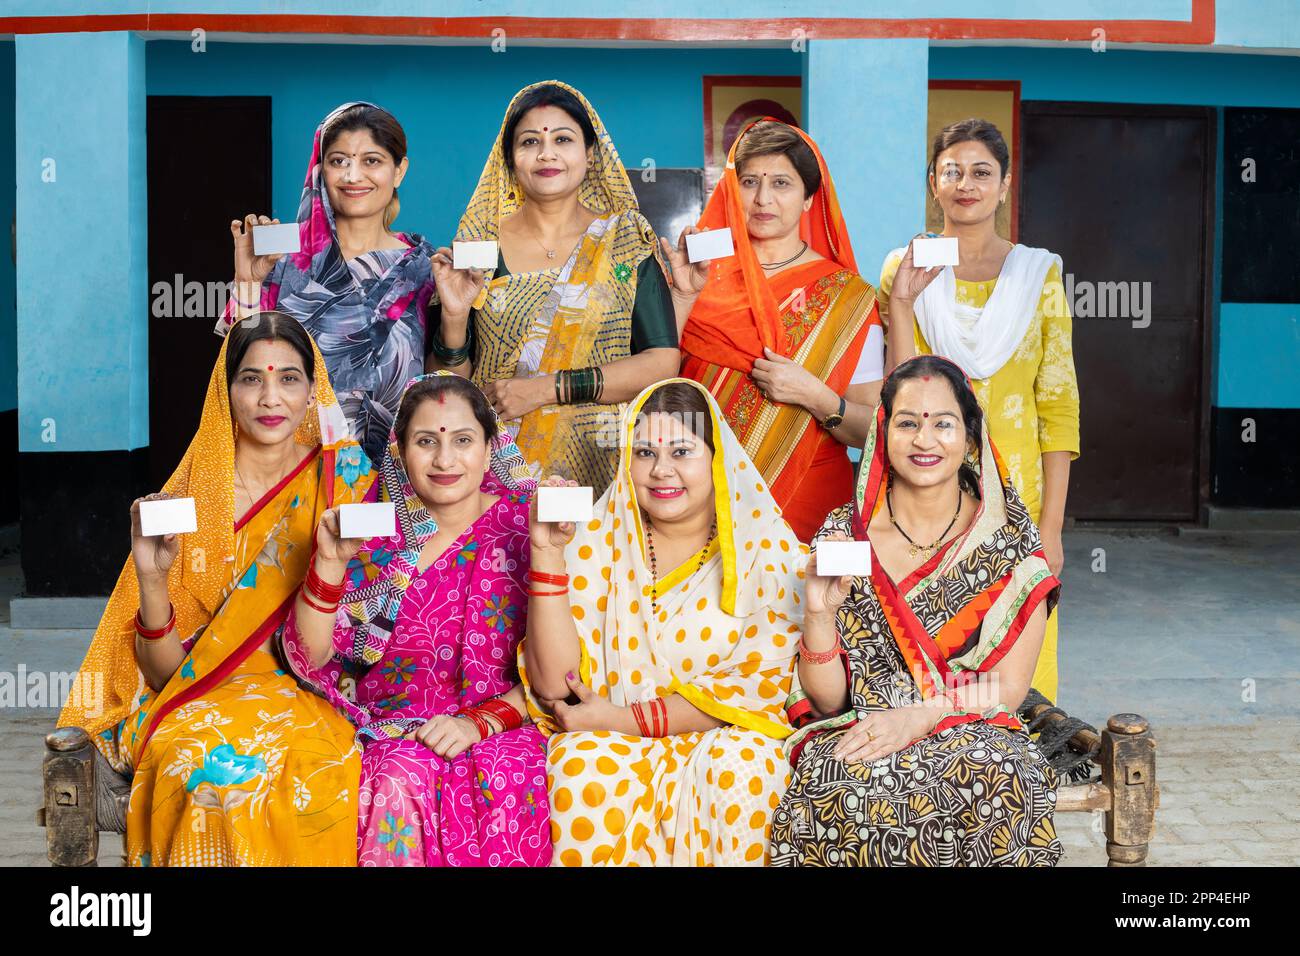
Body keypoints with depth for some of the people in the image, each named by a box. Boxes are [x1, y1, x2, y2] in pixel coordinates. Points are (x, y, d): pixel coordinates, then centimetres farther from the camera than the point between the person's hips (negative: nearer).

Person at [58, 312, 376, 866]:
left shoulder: (345, 476, 3)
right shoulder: (189, 497, 2)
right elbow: (163, 671, 1)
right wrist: (152, 576, -17)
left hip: (310, 697, 0)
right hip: (199, 699, 0)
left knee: (327, 759, -34)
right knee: (211, 760, -35)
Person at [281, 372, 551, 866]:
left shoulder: (526, 525, 0)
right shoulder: (372, 529, 5)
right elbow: (308, 659, 0)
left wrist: (482, 721, -16)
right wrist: (331, 562, -13)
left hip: (502, 732, -1)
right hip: (389, 736, 1)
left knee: (502, 786, -32)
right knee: (401, 784, -31)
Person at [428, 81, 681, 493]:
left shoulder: (625, 239, 6)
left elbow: (663, 362, -4)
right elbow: (449, 385, 9)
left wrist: (550, 388, -10)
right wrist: (454, 316, -10)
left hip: (595, 463, 0)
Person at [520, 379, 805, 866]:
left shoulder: (769, 551, -2)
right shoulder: (599, 541, 2)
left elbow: (755, 688, -6)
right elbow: (554, 686, -6)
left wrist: (621, 718, -11)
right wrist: (547, 551, -15)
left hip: (723, 740, 0)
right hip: (611, 742, 1)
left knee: (740, 763, -32)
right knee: (584, 762, -31)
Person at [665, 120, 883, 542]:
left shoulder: (846, 296, 3)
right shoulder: (706, 275, 8)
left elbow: (874, 430, 0)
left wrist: (814, 396, -15)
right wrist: (683, 296, -9)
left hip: (803, 498, -1)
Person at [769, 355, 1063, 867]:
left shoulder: (1009, 539, 5)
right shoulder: (843, 534, 5)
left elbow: (1009, 687, 0)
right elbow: (827, 699, 4)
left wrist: (921, 715, -18)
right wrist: (819, 612, -15)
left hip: (973, 734, 0)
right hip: (857, 733, 0)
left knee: (993, 780, -36)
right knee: (845, 784, -36)